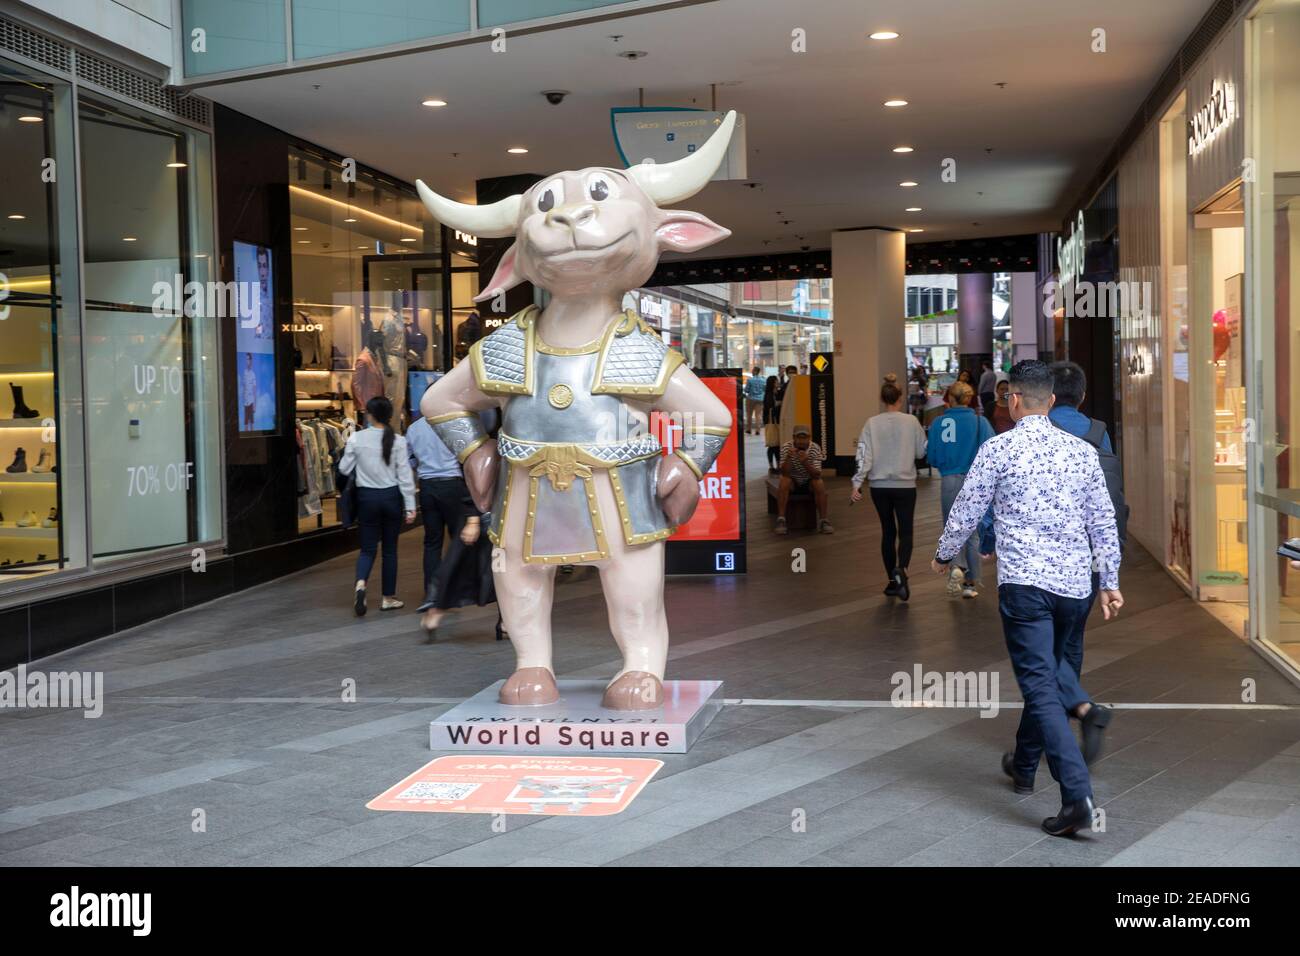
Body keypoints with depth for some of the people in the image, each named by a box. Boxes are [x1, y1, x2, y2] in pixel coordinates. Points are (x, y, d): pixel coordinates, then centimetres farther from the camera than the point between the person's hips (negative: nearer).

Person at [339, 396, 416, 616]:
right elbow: (405, 475, -7)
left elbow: (344, 469, 1)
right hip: (391, 496, 0)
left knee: (368, 547, 9)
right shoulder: (398, 441, -8)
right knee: (390, 548, 11)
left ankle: (361, 584, -19)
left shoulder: (356, 439, -7)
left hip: (367, 496, 0)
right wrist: (410, 506, -3)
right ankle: (388, 598, 17)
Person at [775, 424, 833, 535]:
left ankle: (823, 520, -23)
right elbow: (784, 473, -24)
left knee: (819, 483, -29)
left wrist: (805, 462, -43)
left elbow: (817, 475, -26)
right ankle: (781, 520, -30)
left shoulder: (815, 448, -19)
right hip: (792, 481, 0)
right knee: (784, 481, -30)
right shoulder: (786, 448, -19)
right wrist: (788, 457, -42)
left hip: (809, 480, 0)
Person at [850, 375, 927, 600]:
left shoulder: (872, 423, -4)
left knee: (887, 532, 13)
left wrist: (857, 484, -10)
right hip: (905, 485, -2)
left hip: (879, 486, 2)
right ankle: (901, 568, -24)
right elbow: (922, 451, 0)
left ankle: (893, 581, 18)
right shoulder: (911, 422, -7)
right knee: (905, 532, 4)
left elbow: (864, 455, -9)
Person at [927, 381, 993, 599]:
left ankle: (957, 566, -13)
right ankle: (971, 582, 17)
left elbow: (932, 457, -1)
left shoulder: (939, 423, -4)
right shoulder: (980, 422, -6)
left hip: (949, 481, 0)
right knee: (972, 530, 13)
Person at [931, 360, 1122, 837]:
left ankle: (1078, 797, -16)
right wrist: (1110, 581, 18)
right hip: (1075, 583, 5)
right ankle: (1024, 765, 28)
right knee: (1046, 663, 27)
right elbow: (1103, 521, 11)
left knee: (1040, 686, -5)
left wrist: (943, 556, 19)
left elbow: (966, 511, 2)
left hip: (1024, 582, -5)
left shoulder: (998, 448, -4)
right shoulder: (1082, 451, 8)